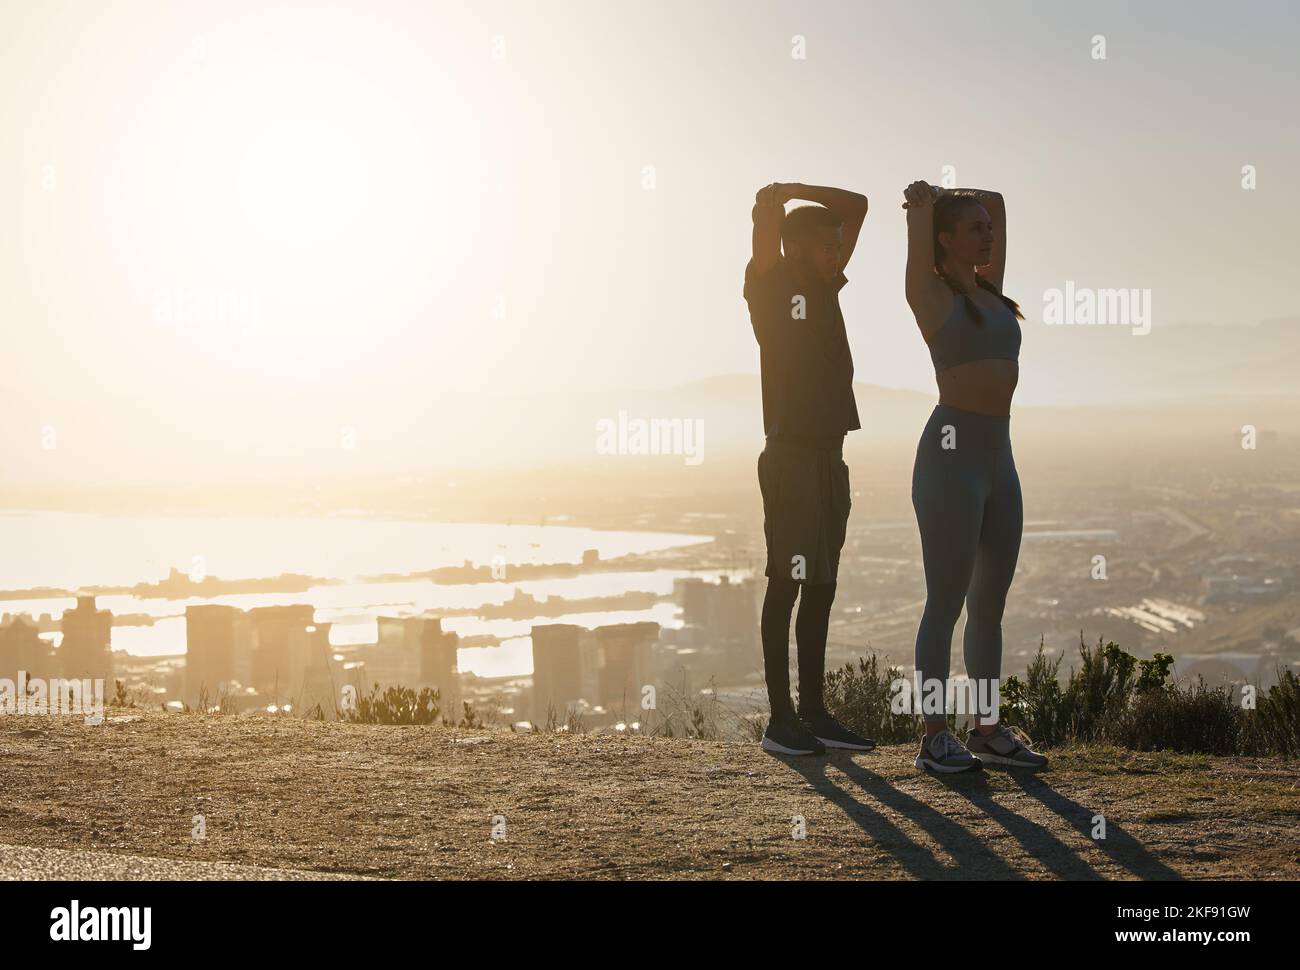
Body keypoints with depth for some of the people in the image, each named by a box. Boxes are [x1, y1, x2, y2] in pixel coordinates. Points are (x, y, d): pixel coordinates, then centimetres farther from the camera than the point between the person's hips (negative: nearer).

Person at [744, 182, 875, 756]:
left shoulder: (825, 286, 16)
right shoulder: (770, 286, -4)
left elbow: (857, 207, 19)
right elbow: (766, 207, -16)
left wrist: (799, 189, 10)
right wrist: (777, 197, 5)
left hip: (830, 454, 8)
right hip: (791, 454, -8)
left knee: (820, 588, 8)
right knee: (787, 583, -6)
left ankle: (813, 712, 13)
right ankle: (780, 719, -3)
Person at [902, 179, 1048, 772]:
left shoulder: (989, 290, 17)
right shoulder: (930, 292, -2)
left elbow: (997, 201, 24)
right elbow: (920, 201, -6)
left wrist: (950, 199, 25)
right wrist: (923, 201, 13)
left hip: (998, 460, 7)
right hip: (951, 454, -7)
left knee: (990, 604, 11)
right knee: (946, 603, -5)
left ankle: (988, 730, 17)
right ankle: (935, 738, -1)